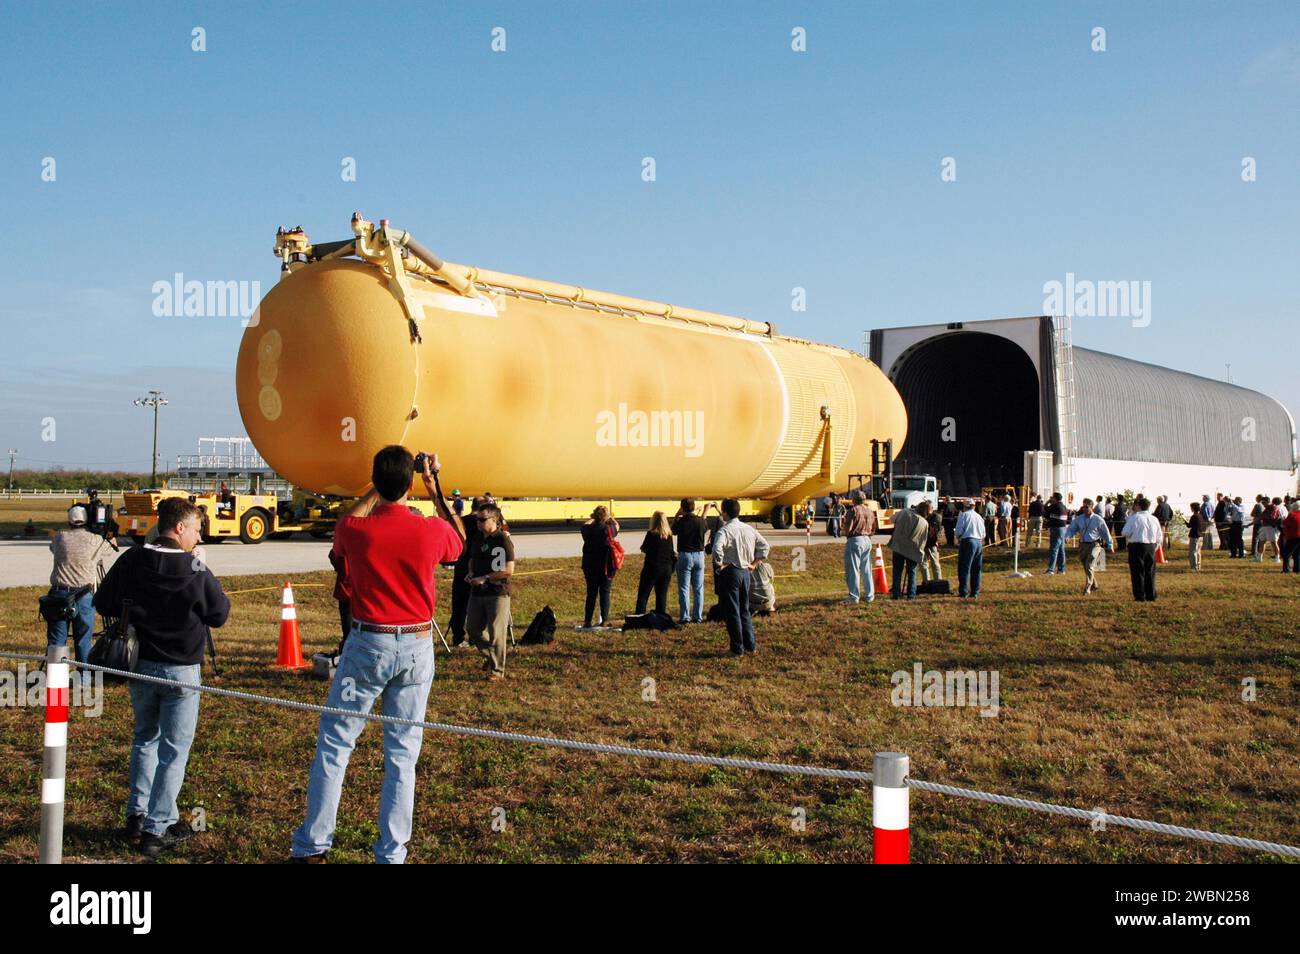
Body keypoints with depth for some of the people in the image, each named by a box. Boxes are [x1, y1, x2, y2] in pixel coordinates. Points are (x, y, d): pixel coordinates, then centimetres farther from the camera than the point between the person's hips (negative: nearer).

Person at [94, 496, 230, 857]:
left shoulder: (131, 561, -6)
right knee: (174, 750, 6)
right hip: (181, 671, -4)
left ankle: (137, 816, 25)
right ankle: (157, 828, 8)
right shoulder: (195, 570, -17)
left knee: (145, 738, 23)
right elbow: (220, 613, -7)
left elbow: (103, 604, 2)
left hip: (140, 666, 5)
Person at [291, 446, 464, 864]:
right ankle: (392, 853, 12)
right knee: (403, 753, 8)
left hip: (367, 645, -1)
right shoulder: (433, 530, -9)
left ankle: (312, 846, 14)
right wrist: (436, 489, 16)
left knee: (334, 744, 10)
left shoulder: (357, 530, -10)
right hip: (416, 647, 1)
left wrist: (375, 489, 18)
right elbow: (461, 542, 17)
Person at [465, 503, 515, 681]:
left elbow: (508, 571, -19)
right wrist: (471, 573, 4)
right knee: (473, 630, 13)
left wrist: (484, 578, -18)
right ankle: (490, 656, 35)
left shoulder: (503, 540, -14)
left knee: (496, 634, -1)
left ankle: (497, 670, 12)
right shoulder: (478, 537, 8)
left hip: (497, 594, -7)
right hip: (477, 592, 7)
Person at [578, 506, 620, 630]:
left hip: (590, 567, 2)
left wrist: (593, 518, 33)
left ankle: (587, 621, 11)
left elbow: (585, 525, 19)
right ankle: (604, 621, 7)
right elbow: (617, 526, 12)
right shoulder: (608, 529, -12)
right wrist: (611, 518, 30)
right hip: (606, 567, -2)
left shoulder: (588, 530, -7)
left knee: (591, 593, 9)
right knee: (604, 593, 6)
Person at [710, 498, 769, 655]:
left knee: (732, 612, 2)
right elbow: (765, 546, 11)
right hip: (745, 572, 6)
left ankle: (737, 648, 5)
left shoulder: (724, 531, -16)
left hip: (729, 572, -6)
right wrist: (754, 563, 12)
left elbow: (717, 549, -33)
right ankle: (750, 645, 22)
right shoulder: (748, 529, 5)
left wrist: (719, 565, -17)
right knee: (744, 609, 18)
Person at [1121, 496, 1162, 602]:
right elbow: (1159, 538, 11)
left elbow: (1126, 533, -10)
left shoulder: (1135, 517, -9)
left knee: (1138, 572, 1)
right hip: (1151, 546, 5)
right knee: (1150, 572, 11)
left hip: (1137, 546, -5)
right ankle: (1151, 596, 14)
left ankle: (1140, 596, 1)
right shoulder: (1154, 519, 7)